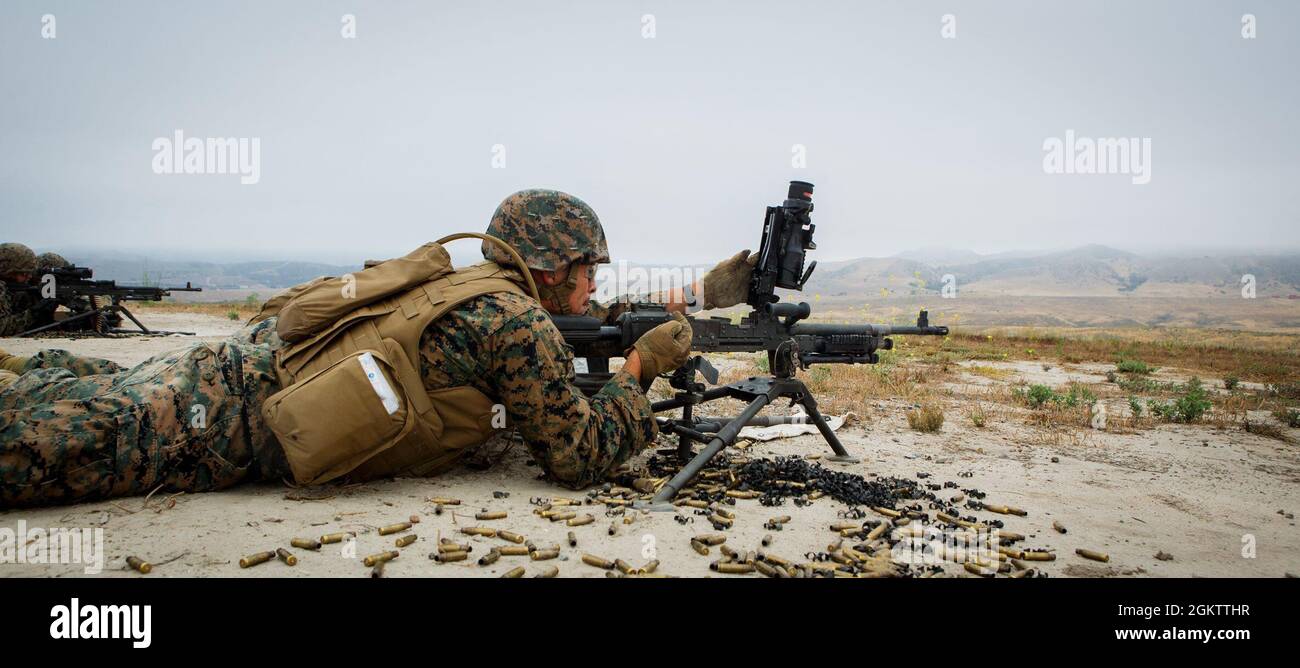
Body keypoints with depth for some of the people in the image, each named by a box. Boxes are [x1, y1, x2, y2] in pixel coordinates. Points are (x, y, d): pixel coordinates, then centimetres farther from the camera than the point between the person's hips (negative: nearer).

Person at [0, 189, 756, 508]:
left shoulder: (476, 284, 13)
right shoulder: (517, 321, -14)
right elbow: (579, 456, -10)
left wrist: (695, 293, 26)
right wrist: (641, 368, 2)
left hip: (239, 356, 8)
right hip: (230, 423, -8)